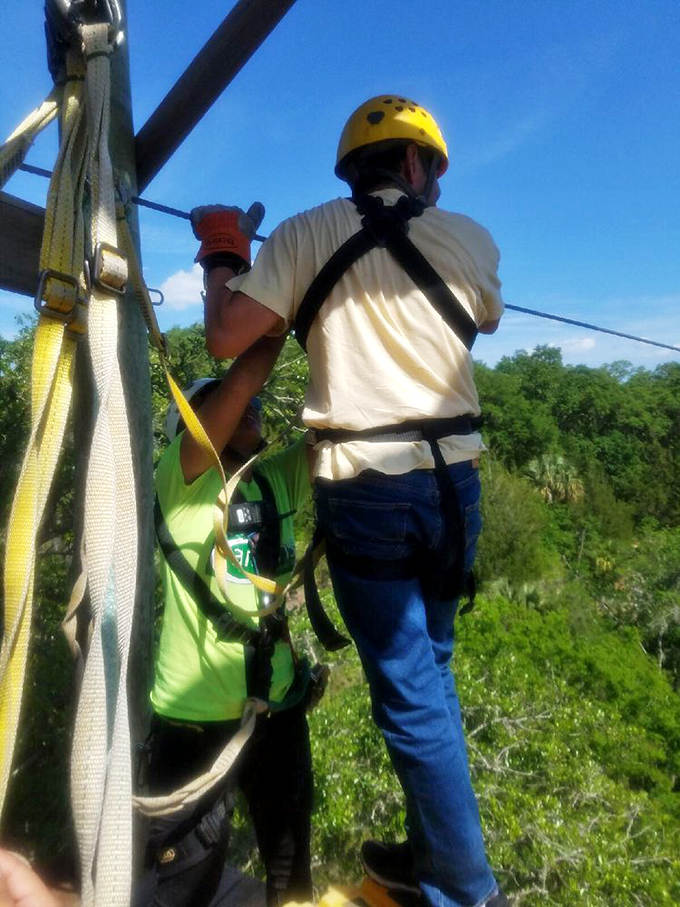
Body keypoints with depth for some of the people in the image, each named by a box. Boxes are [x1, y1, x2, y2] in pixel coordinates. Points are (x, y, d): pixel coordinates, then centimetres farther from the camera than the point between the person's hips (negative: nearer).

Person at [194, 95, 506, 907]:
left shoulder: (306, 234, 0)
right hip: (451, 477, 4)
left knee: (410, 691, 7)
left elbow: (225, 341, -3)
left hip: (362, 485, -3)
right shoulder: (470, 240, 7)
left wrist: (217, 286, 18)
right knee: (429, 669, 20)